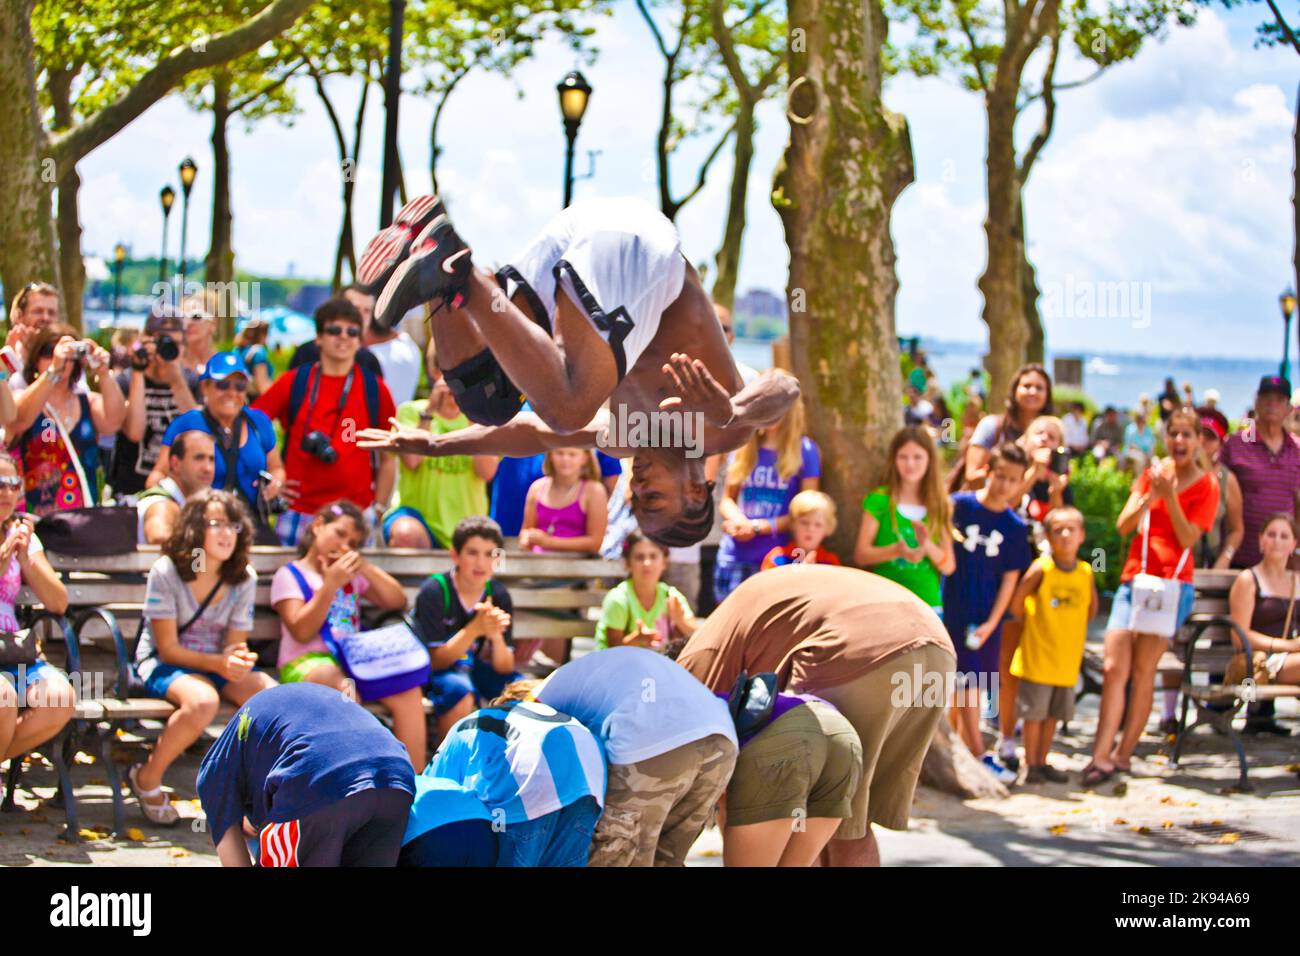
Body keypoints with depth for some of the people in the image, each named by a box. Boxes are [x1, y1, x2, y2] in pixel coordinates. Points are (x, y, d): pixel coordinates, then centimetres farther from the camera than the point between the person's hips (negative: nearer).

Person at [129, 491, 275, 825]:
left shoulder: (244, 578, -2)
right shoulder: (166, 572, -14)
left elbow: (235, 644, 0)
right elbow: (168, 648, -14)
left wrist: (239, 660, -26)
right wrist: (219, 663, -28)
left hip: (219, 665, 4)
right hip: (162, 665, -4)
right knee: (203, 700, -38)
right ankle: (147, 778, -14)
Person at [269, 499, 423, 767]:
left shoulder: (352, 575, 26)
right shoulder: (290, 575, 8)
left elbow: (398, 602, 18)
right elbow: (301, 631, -6)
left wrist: (366, 568, 6)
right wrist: (330, 584, -9)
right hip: (306, 664, -5)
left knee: (407, 690, -24)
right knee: (341, 684, -41)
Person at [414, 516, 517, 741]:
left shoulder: (499, 596, -4)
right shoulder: (434, 591, -17)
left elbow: (504, 667, -7)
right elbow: (436, 661, -20)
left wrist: (496, 636, -30)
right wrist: (475, 629, -34)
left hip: (475, 668, 5)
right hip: (434, 672, -5)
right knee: (460, 690, -35)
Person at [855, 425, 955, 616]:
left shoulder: (939, 507, 8)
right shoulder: (879, 501, 0)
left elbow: (949, 566, 6)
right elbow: (860, 555, -4)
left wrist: (927, 546, -14)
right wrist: (897, 550, -21)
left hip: (928, 605, 3)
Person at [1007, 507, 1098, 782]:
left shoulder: (1086, 572, 2)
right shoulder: (1041, 569, -11)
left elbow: (1092, 608, 16)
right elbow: (1016, 604, -8)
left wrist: (1073, 626, 8)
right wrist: (1031, 622, 3)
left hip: (1068, 658, 4)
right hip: (1037, 656, -4)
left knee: (1054, 713, 11)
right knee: (1034, 711, 0)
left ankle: (1042, 762, 22)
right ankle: (1031, 765, 8)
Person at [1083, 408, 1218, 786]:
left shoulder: (1206, 485, 1)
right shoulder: (1153, 472, 13)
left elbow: (1187, 538, -9)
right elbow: (1124, 525, 4)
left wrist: (1169, 495, -17)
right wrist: (1150, 495, -11)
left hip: (1173, 583, -4)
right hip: (1134, 577, 4)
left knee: (1143, 669, -6)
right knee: (1114, 668, -7)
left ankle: (1122, 754, 3)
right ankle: (1101, 756, -10)